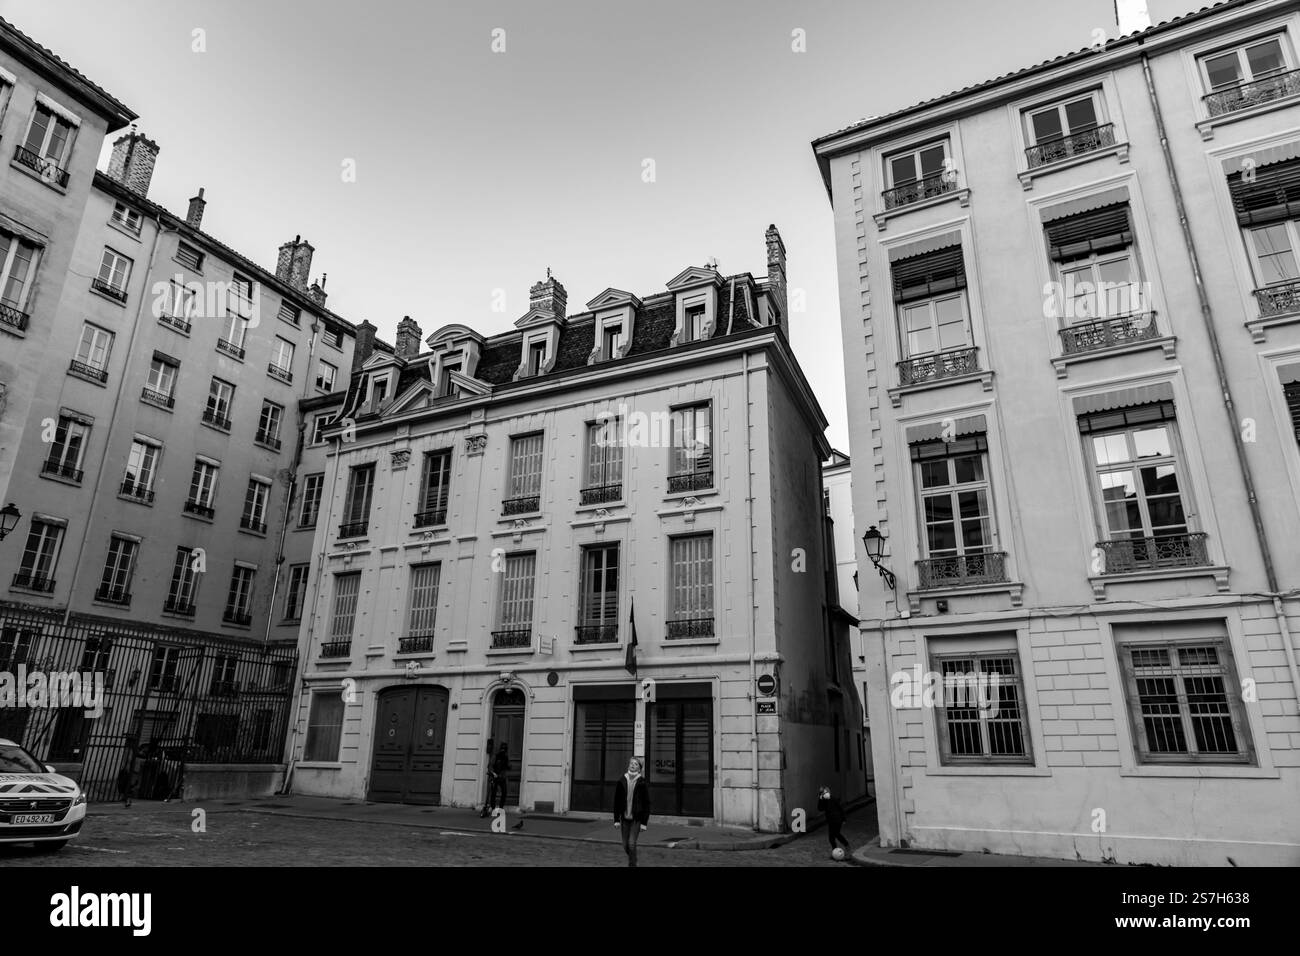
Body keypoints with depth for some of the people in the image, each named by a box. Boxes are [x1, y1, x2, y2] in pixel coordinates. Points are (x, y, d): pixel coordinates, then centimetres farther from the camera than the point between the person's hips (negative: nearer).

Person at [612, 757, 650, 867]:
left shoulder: (642, 782, -7)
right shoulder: (622, 781, -1)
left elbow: (646, 803, -5)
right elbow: (616, 801, 3)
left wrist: (644, 822, -9)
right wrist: (616, 819, -1)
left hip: (636, 819, -3)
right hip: (624, 818, 3)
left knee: (632, 844, -13)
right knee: (625, 845, 9)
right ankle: (632, 860, 37)